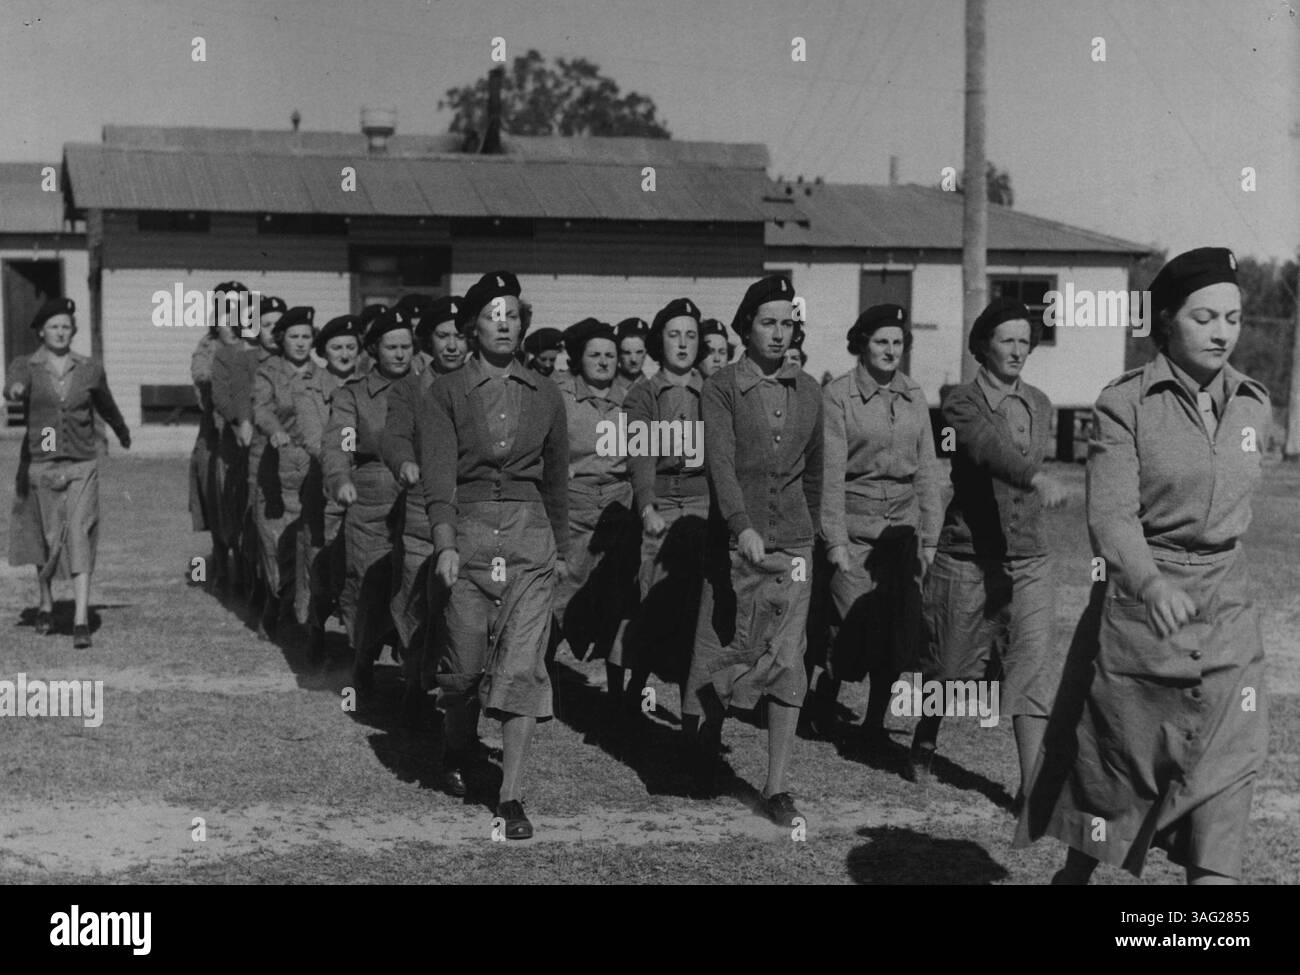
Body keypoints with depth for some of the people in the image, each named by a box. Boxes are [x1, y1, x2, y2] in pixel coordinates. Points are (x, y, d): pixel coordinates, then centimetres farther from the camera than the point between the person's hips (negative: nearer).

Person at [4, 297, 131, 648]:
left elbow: (105, 405, 21)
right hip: (39, 463, 0)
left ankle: (81, 622, -16)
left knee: (80, 537, -12)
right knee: (45, 540, 13)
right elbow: (13, 385, -25)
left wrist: (122, 431, 38)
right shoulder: (25, 366, -1)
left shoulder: (90, 369, 2)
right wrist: (15, 390, -49)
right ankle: (46, 602, 39)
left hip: (81, 465, 0)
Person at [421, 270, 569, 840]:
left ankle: (511, 798, -5)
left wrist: (561, 548, 22)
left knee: (523, 665, -7)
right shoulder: (446, 394, 1)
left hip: (530, 536, 1)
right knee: (463, 664, 5)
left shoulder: (544, 396, 11)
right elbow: (438, 474, -10)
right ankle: (457, 755, 35)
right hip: (467, 531, -1)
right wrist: (445, 543, -24)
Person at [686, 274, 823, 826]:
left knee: (787, 666, -2)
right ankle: (706, 754, 30)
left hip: (791, 546, 3)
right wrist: (743, 528, -30)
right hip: (735, 542, -3)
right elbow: (720, 463, -17)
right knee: (720, 659, 6)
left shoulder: (807, 392, 10)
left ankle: (777, 788, 2)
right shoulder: (721, 388, -4)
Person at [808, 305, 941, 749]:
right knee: (852, 627, -7)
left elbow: (926, 470, 11)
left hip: (903, 527, 4)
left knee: (898, 633, 0)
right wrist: (835, 542, -10)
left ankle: (876, 721, 15)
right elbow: (830, 473, -6)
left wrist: (930, 537, 6)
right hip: (854, 526, -4)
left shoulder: (914, 397, 10)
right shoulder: (837, 396, -3)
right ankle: (824, 691, 21)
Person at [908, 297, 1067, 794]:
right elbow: (990, 446, -29)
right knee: (949, 665, 11)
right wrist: (1037, 479, -46)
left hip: (1028, 560, 4)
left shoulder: (1039, 405, 9)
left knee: (1034, 668, -9)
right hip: (966, 559, -3)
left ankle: (1032, 785, -9)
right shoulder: (962, 401, -9)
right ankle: (923, 744, 39)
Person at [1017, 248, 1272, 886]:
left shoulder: (1253, 407, 5)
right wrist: (1152, 585, -39)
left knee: (1226, 773, -5)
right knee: (1115, 761, 11)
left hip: (1227, 614, 4)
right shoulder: (1124, 405, -10)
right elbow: (1111, 514, -22)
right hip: (1139, 601, -3)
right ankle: (1074, 871, 37)